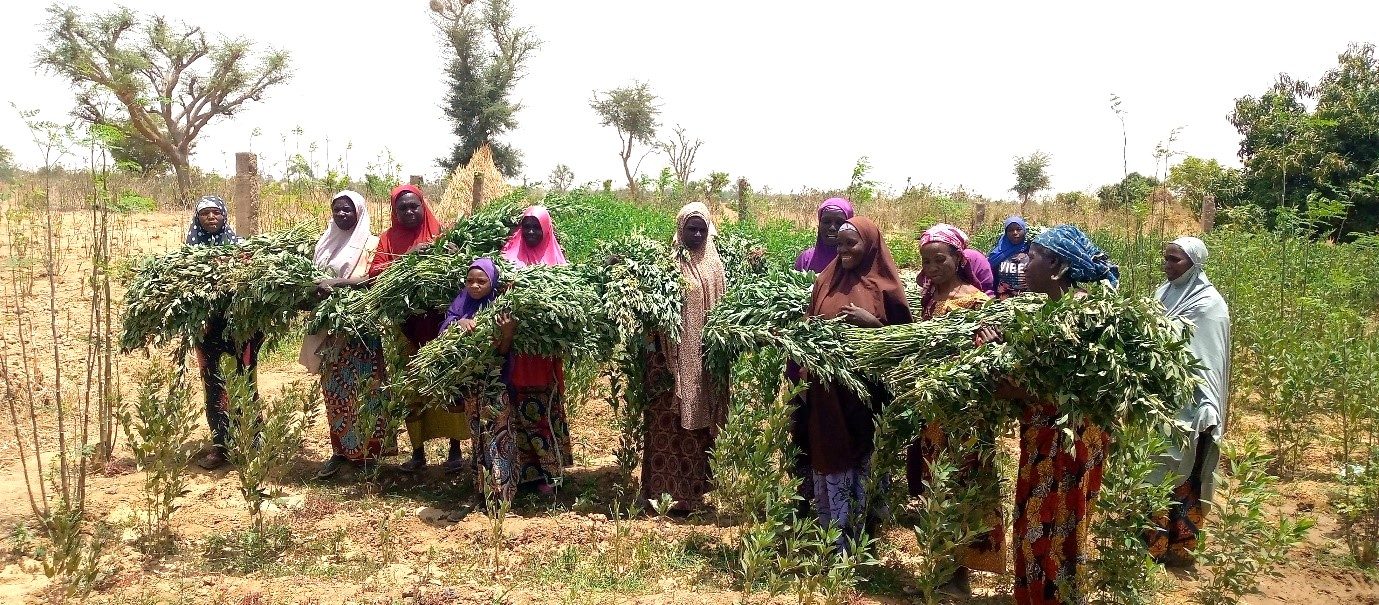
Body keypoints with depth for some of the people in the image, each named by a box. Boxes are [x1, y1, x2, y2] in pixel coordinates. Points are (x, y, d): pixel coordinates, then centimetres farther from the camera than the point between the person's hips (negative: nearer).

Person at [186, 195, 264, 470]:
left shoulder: (238, 244, 1)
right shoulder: (190, 248, 7)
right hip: (207, 326, 2)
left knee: (245, 384, 2)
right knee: (213, 386, 6)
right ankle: (219, 445, 14)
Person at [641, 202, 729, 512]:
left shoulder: (715, 264, 9)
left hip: (703, 356, 4)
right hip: (671, 353, -4)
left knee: (697, 422, 9)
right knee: (667, 422, -1)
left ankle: (693, 490, 19)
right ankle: (664, 491, 8)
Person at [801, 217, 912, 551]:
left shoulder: (885, 287, -2)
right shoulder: (825, 281, 10)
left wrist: (871, 323, -16)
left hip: (865, 390, -3)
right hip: (826, 390, 4)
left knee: (861, 462, 4)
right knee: (827, 458, 7)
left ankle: (856, 542, 17)